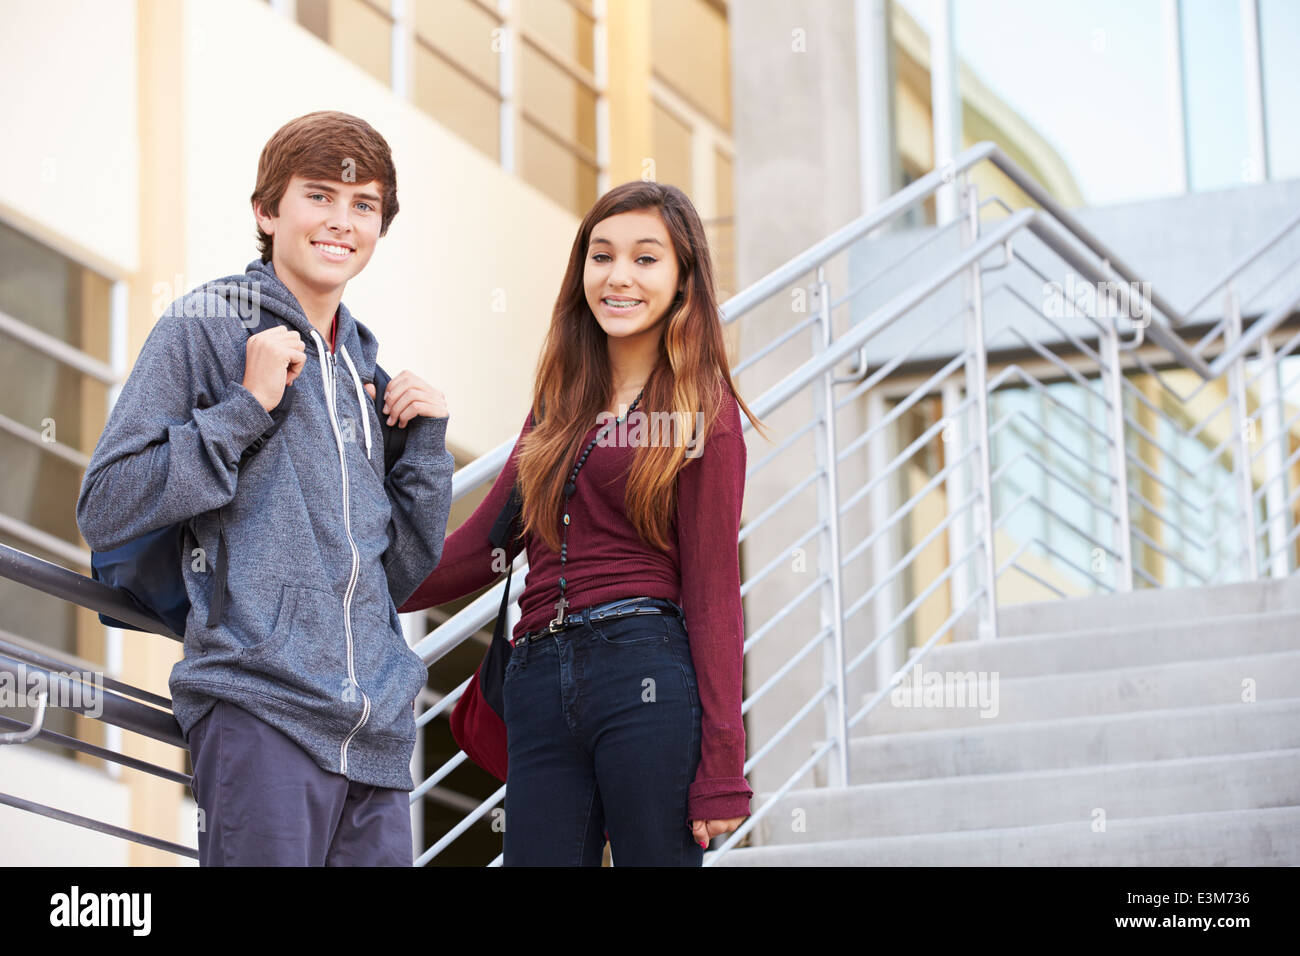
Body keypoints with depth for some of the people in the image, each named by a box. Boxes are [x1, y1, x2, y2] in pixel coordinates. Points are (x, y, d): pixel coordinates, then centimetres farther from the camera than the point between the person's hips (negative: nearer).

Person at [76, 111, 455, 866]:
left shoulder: (365, 367, 20)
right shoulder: (204, 327, 1)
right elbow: (106, 510, -7)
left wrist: (426, 444, 8)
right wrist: (247, 407, -10)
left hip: (377, 729, 6)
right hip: (262, 711, -6)